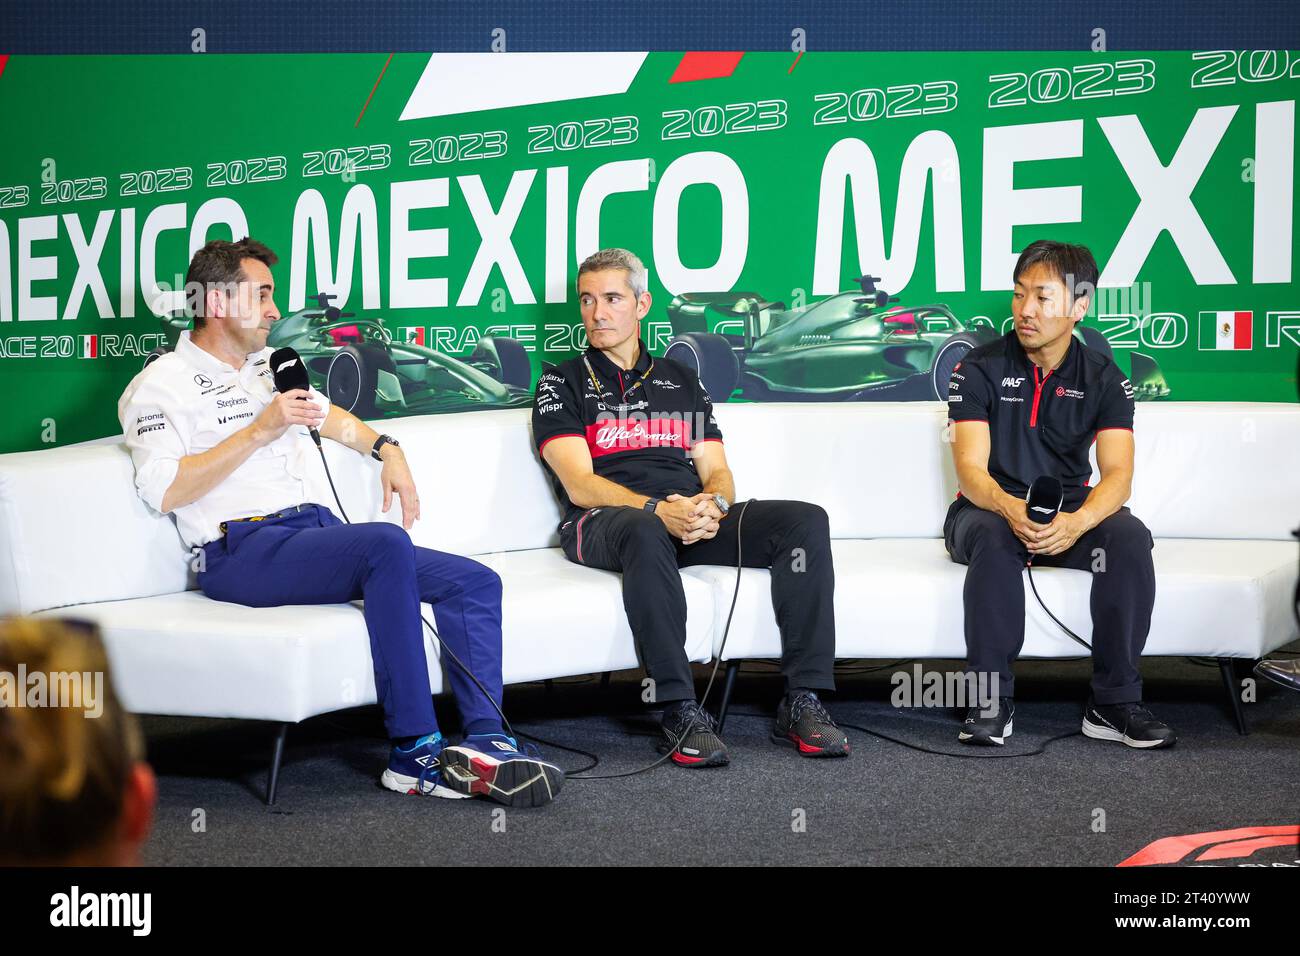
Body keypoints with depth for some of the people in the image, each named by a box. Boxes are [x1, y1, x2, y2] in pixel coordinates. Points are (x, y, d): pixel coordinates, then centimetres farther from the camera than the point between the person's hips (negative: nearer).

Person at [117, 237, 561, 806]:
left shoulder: (266, 367, 26)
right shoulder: (162, 384, 2)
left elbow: (325, 413, 43)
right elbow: (165, 491, -14)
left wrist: (386, 449, 25)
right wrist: (261, 429, -13)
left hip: (314, 529, 8)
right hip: (243, 550, -8)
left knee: (475, 581, -10)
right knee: (386, 543, -36)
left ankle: (485, 743, -19)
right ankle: (414, 753, -32)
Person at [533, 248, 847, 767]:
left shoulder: (681, 379, 24)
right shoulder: (562, 383, 11)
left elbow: (717, 471, 16)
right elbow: (579, 484, -4)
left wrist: (713, 504, -11)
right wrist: (658, 509, -22)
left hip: (694, 519, 4)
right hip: (605, 523, -4)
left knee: (806, 520, -19)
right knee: (645, 532, -42)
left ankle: (802, 701, -23)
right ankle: (680, 713, -38)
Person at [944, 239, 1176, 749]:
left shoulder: (1104, 379, 1)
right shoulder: (980, 368, -4)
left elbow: (1117, 473, -12)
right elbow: (970, 468, -14)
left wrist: (1077, 522, -35)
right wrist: (1009, 508, -38)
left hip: (1070, 513, 2)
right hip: (989, 509, -2)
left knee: (1130, 536, -29)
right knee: (994, 536, -37)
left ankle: (1114, 702, -21)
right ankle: (990, 700, -29)